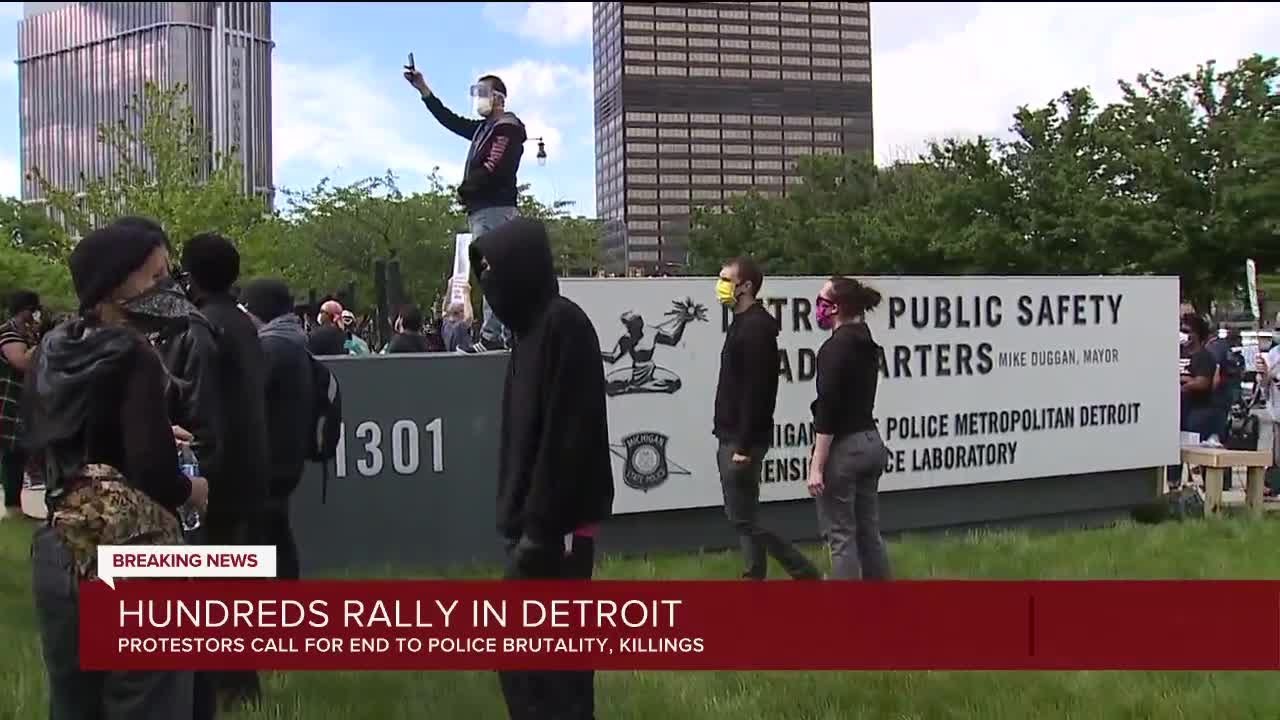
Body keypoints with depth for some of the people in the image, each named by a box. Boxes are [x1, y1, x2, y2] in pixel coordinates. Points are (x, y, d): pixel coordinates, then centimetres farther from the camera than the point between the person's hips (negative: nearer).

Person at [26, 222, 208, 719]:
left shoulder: (50, 352, 6)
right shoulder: (131, 355, -15)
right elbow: (153, 472, -23)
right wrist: (194, 491, -3)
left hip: (59, 549, 7)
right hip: (132, 550, -7)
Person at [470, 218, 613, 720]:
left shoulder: (563, 324, -15)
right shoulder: (534, 326, 13)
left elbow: (567, 436, -20)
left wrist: (540, 526, -21)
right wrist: (522, 518, 17)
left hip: (556, 527, -9)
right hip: (538, 521, 9)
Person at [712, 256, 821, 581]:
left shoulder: (756, 327, -17)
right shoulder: (742, 324, 15)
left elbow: (756, 392, -22)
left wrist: (744, 446, -24)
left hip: (743, 441, -10)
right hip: (731, 437, 10)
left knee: (743, 518, -3)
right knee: (741, 516, 13)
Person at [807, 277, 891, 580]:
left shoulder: (834, 348, -15)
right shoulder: (867, 345, 13)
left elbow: (827, 409, -19)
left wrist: (817, 465, -19)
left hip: (844, 447, -9)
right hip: (871, 442, 9)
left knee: (840, 535, -2)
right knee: (868, 532, 13)